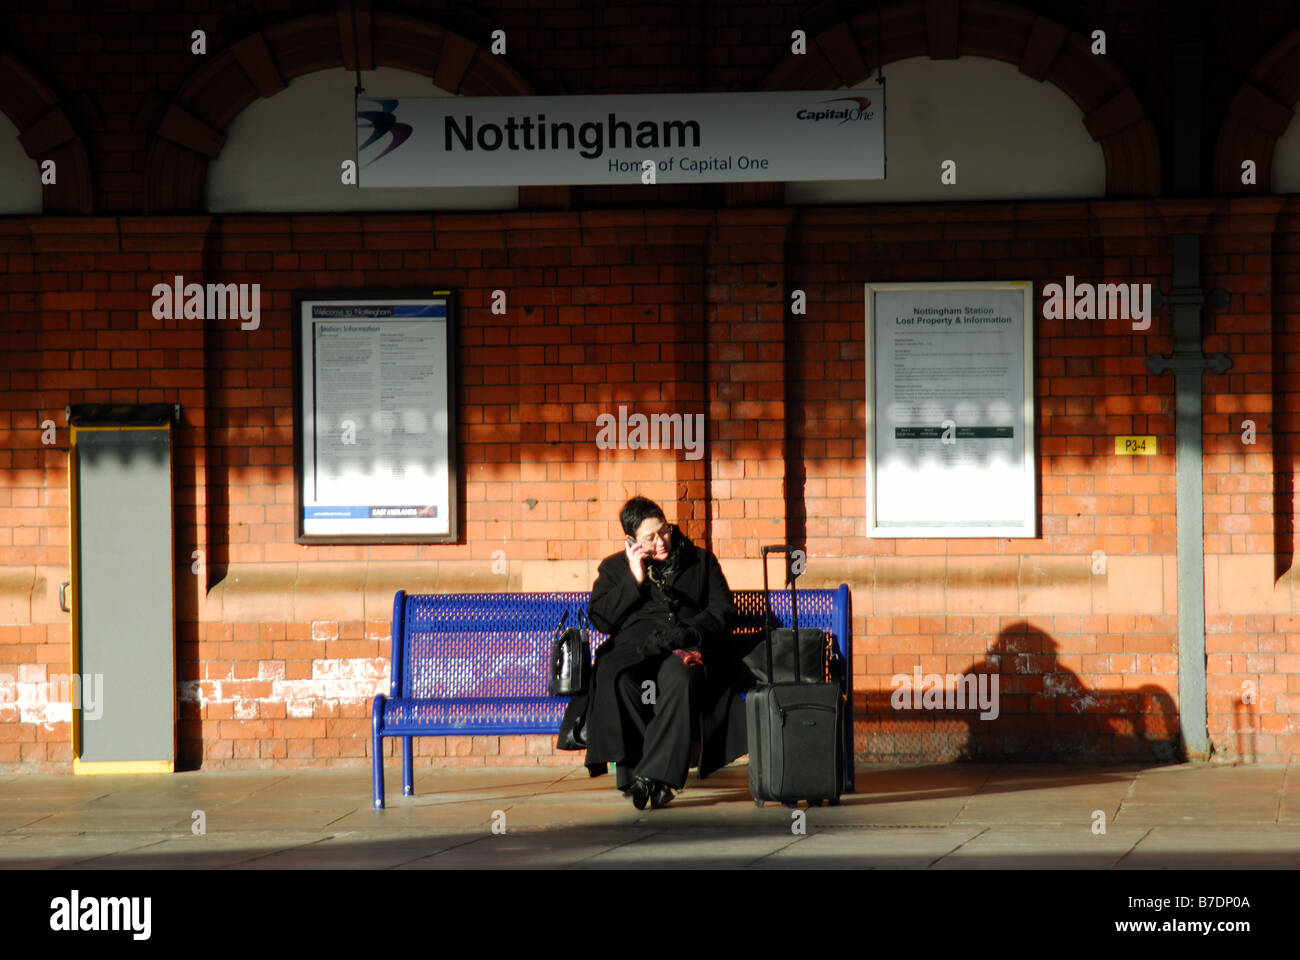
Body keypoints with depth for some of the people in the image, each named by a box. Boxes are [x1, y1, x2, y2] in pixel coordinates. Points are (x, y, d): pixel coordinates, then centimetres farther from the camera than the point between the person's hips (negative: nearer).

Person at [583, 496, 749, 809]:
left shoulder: (700, 561, 21)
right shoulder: (614, 568, 22)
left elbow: (723, 610, 11)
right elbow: (599, 618, 9)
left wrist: (686, 632, -6)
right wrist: (635, 580, 2)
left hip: (687, 652, -1)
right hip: (633, 650, 1)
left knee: (679, 678, -40)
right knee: (613, 677, -38)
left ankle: (651, 775, -45)